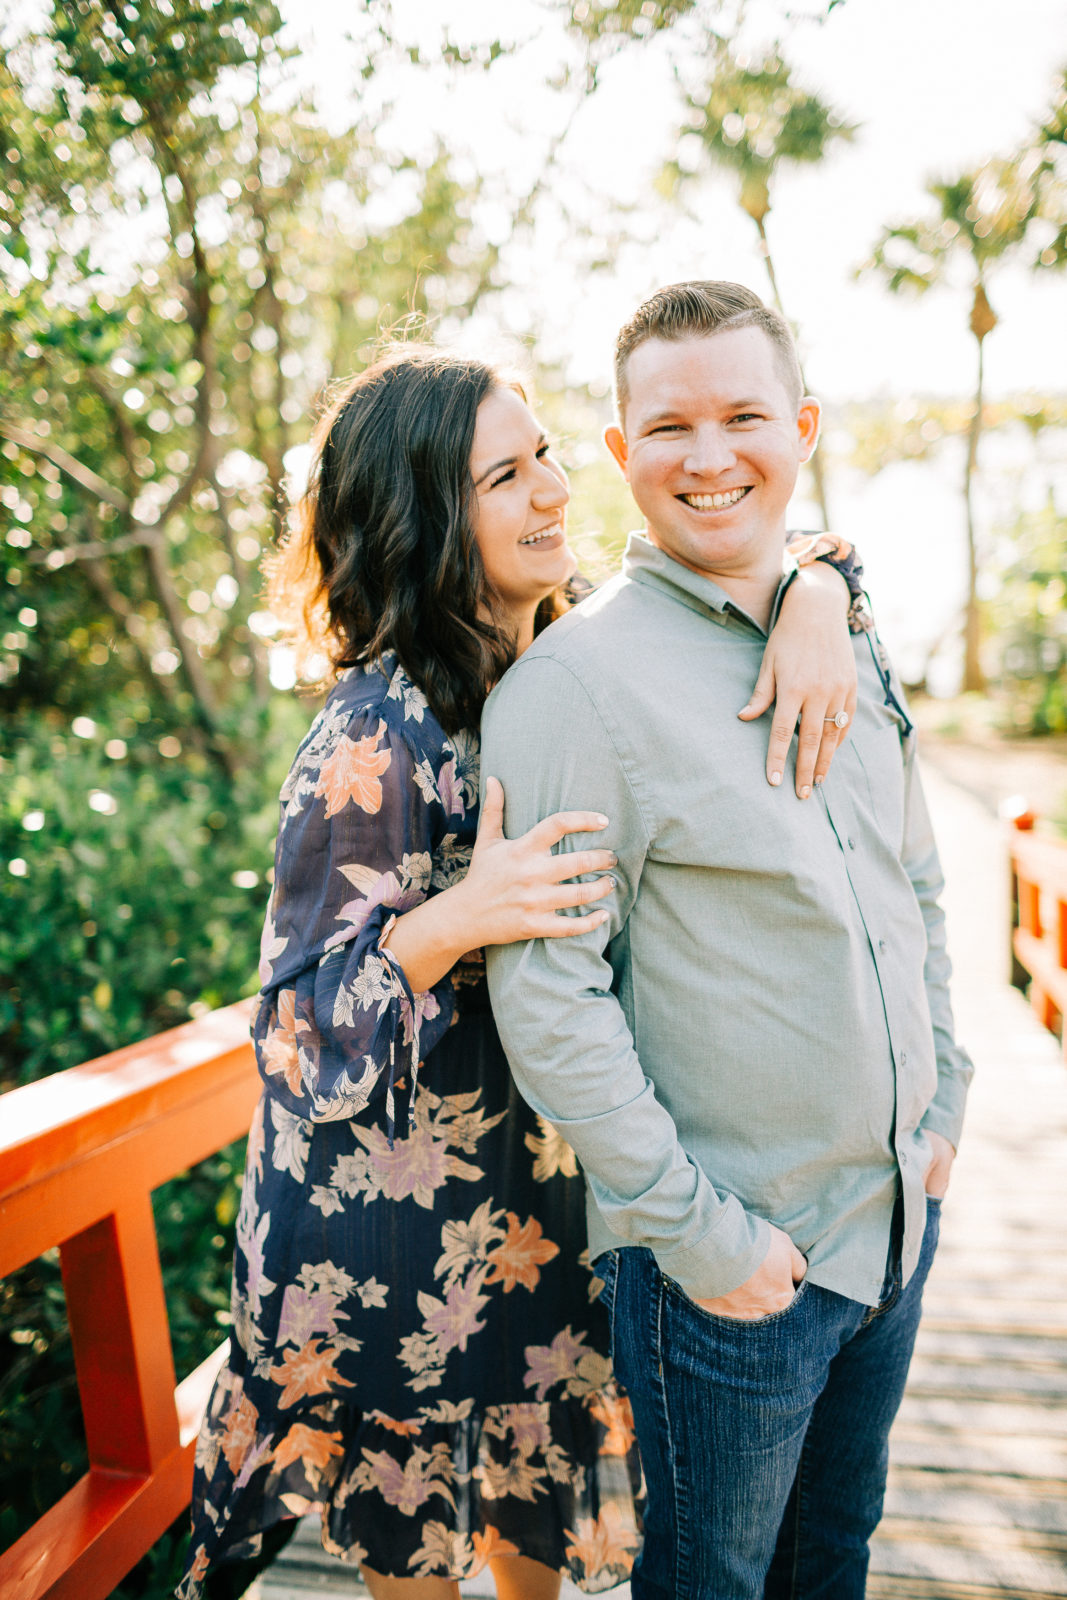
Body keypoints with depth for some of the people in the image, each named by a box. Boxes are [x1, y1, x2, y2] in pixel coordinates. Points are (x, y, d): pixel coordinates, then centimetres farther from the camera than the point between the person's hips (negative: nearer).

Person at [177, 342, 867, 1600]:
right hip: (402, 1206, -5)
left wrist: (815, 600, -19)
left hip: (547, 1166, 6)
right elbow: (297, 1025, -20)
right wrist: (447, 927, -37)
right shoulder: (376, 736, -24)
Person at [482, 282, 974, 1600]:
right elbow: (546, 997, -21)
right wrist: (697, 1230, -18)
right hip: (723, 1250, -6)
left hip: (898, 1211, 6)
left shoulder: (845, 644, 4)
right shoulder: (573, 680, -19)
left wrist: (941, 1101, 8)